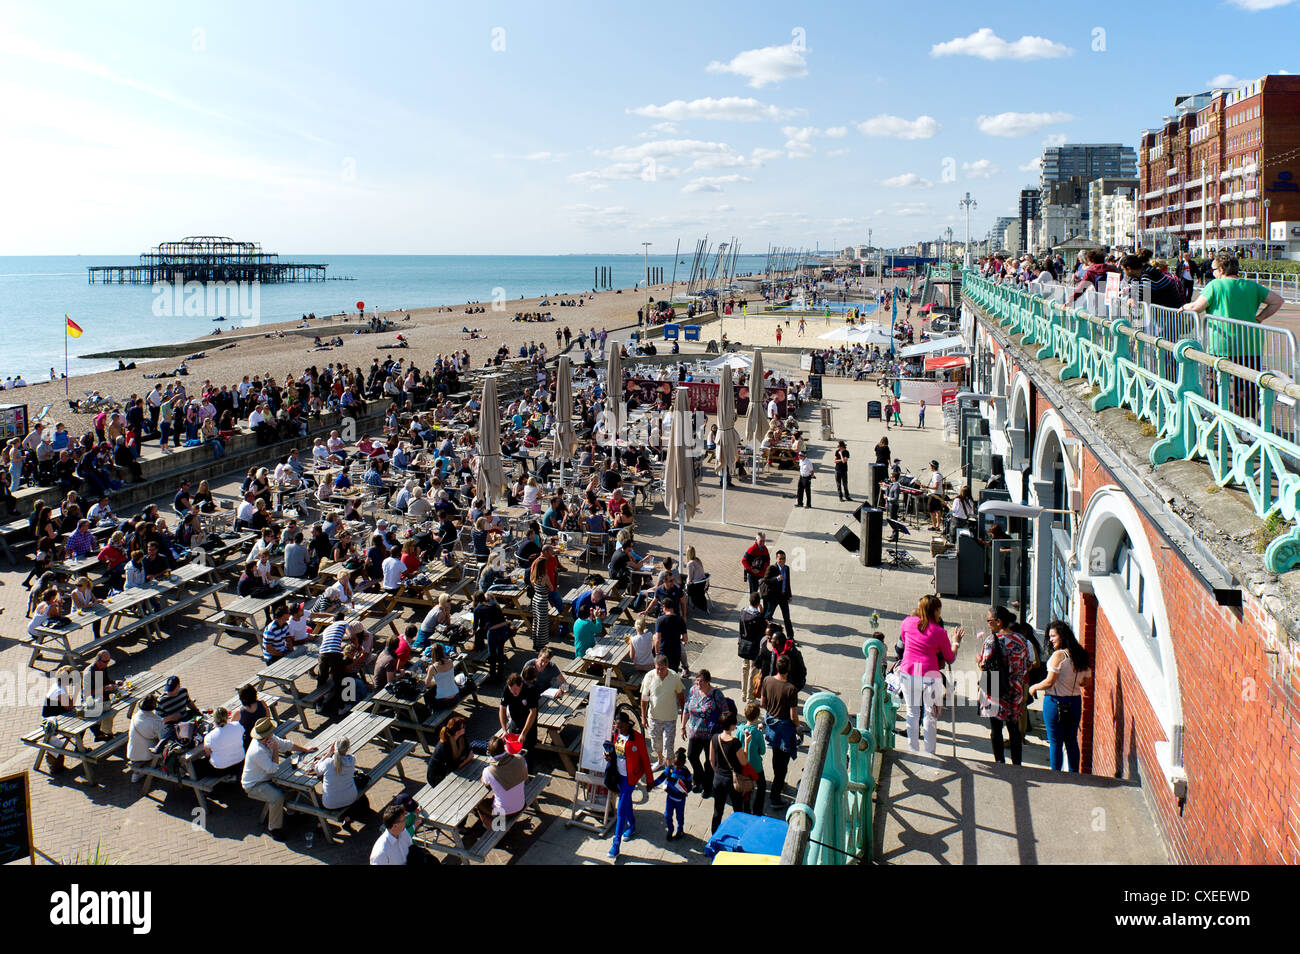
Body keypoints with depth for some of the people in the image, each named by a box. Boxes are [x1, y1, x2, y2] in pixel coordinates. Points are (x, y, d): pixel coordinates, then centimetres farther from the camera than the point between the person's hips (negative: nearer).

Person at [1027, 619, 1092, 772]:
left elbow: (1050, 682, -19)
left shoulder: (1058, 655, -17)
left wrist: (1034, 687, -3)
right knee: (1072, 741, 17)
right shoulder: (1081, 655, 4)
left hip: (1055, 701, -7)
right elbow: (1087, 682, 11)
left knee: (1055, 742, 4)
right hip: (1075, 702, 7)